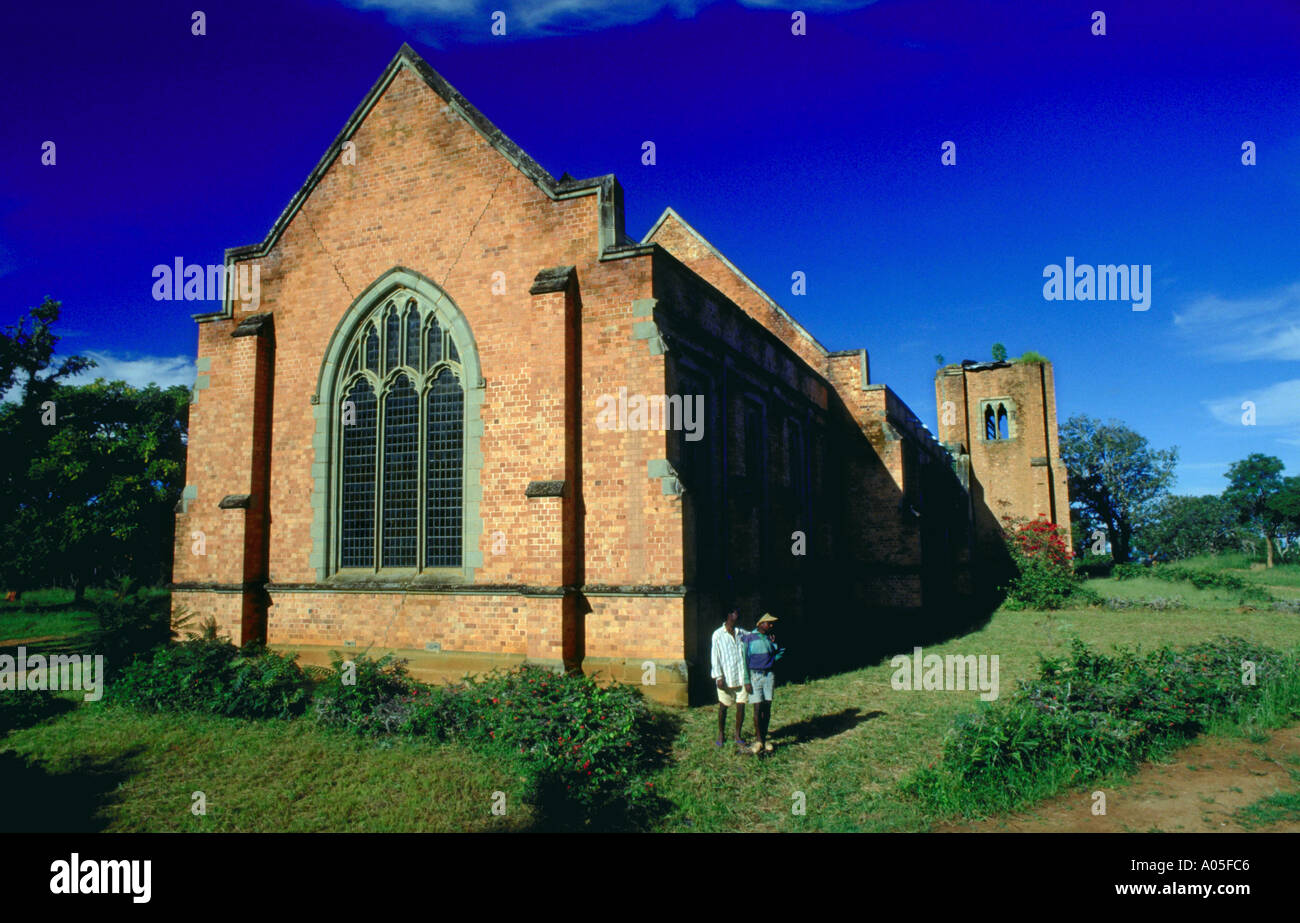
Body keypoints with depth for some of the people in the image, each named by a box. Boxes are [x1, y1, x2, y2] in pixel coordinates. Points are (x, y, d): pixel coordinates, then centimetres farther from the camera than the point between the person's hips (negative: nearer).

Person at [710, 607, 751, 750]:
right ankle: (721, 734, 27)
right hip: (725, 678, -3)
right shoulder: (718, 634, -2)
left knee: (741, 706, 3)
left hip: (741, 677, 3)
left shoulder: (741, 633, 9)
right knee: (723, 707, 8)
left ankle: (738, 737, 16)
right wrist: (718, 676, -10)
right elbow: (715, 656, -4)